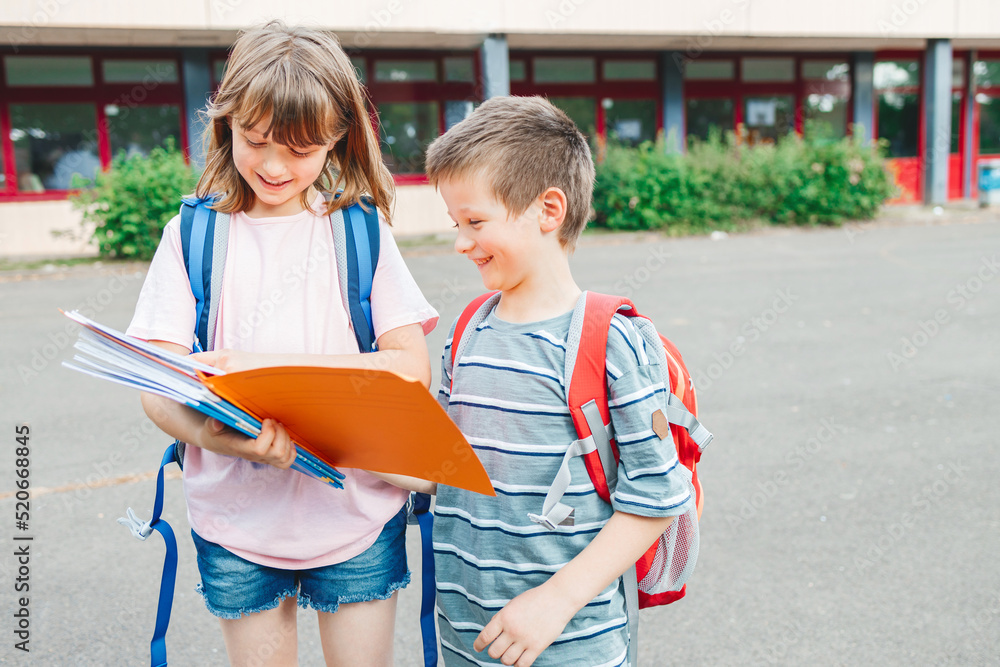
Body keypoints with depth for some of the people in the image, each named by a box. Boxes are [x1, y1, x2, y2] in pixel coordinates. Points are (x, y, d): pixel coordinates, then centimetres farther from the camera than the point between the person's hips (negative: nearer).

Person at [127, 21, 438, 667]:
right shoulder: (194, 233, 0)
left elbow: (413, 366, -10)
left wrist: (273, 365, -21)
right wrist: (212, 434, -28)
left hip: (355, 510, 0)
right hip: (236, 516, 1)